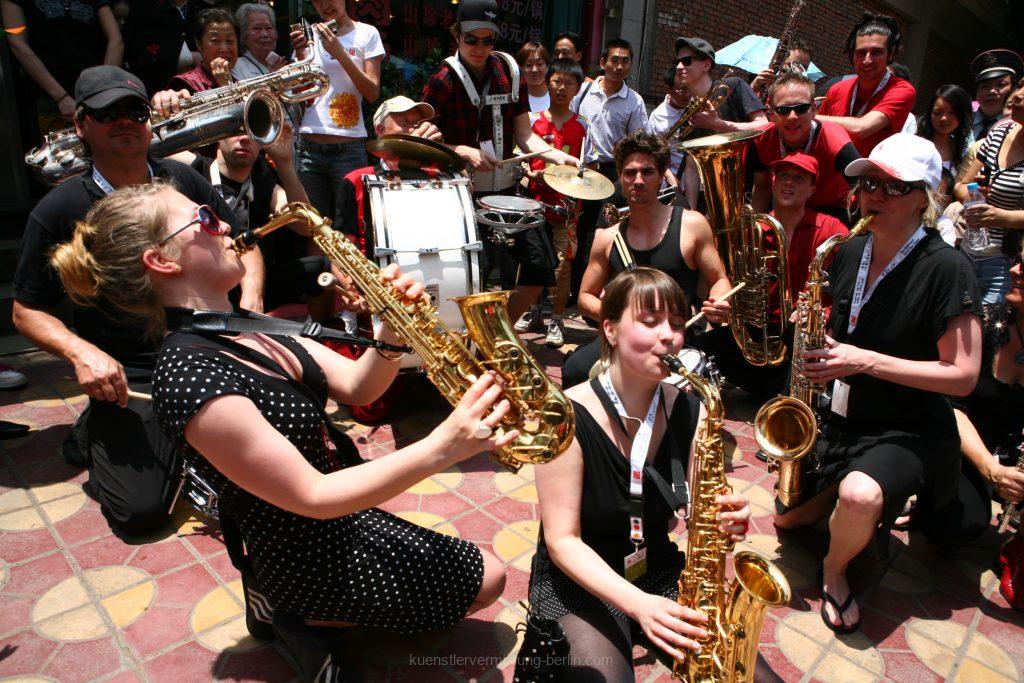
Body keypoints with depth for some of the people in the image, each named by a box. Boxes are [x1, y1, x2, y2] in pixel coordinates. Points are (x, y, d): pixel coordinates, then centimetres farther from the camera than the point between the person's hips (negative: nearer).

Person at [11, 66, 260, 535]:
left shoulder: (182, 181, 3)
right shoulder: (59, 211, -4)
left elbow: (243, 244, 11)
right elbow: (27, 310, 1)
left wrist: (249, 296, -10)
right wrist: (80, 352, -19)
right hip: (128, 376, -2)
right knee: (139, 510, -12)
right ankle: (94, 432, 19)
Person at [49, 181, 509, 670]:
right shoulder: (189, 377, -30)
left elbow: (355, 387, -5)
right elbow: (314, 497, -31)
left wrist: (393, 329, -24)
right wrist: (441, 449, -39)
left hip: (342, 523, 8)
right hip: (314, 563, -8)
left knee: (488, 577, 24)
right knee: (486, 581, 8)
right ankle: (312, 620, 12)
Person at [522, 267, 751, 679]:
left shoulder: (689, 411, -5)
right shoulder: (570, 417, -21)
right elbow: (562, 540, -19)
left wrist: (724, 520, -23)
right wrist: (638, 604, -30)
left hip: (660, 571, 5)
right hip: (580, 579, -4)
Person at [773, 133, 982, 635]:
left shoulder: (945, 268, -17)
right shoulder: (849, 253, 1)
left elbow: (963, 376, -18)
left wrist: (865, 360, -25)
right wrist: (820, 356, -5)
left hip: (909, 432, -5)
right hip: (841, 418, 6)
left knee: (859, 497, -35)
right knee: (786, 516, 5)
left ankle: (835, 570, -3)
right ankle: (834, 488, 33)